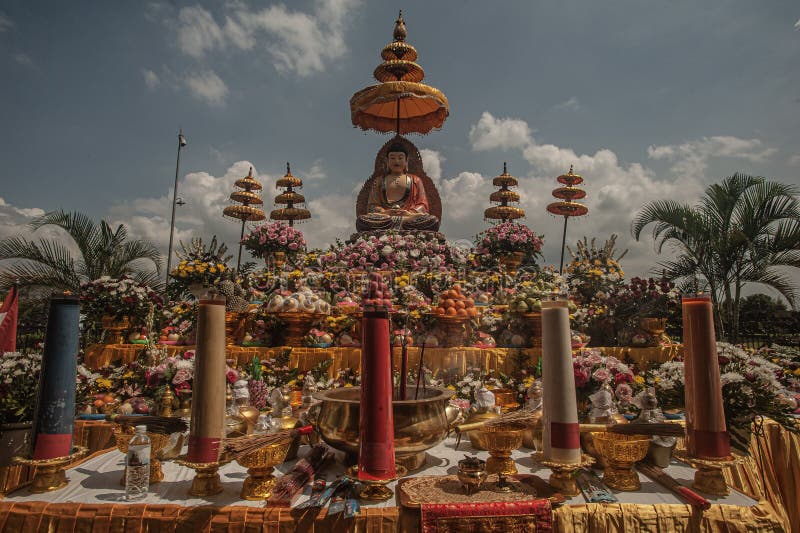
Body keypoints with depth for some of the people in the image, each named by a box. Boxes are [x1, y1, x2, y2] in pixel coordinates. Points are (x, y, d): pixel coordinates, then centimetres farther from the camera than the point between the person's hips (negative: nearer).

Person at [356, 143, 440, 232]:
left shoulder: (415, 180, 25)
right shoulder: (378, 182, 25)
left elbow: (423, 205, 13)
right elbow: (372, 205, 14)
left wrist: (410, 213, -10)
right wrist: (384, 212, -10)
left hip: (410, 217, 0)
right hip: (384, 217, 0)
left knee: (433, 220, -32)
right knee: (361, 219, -34)